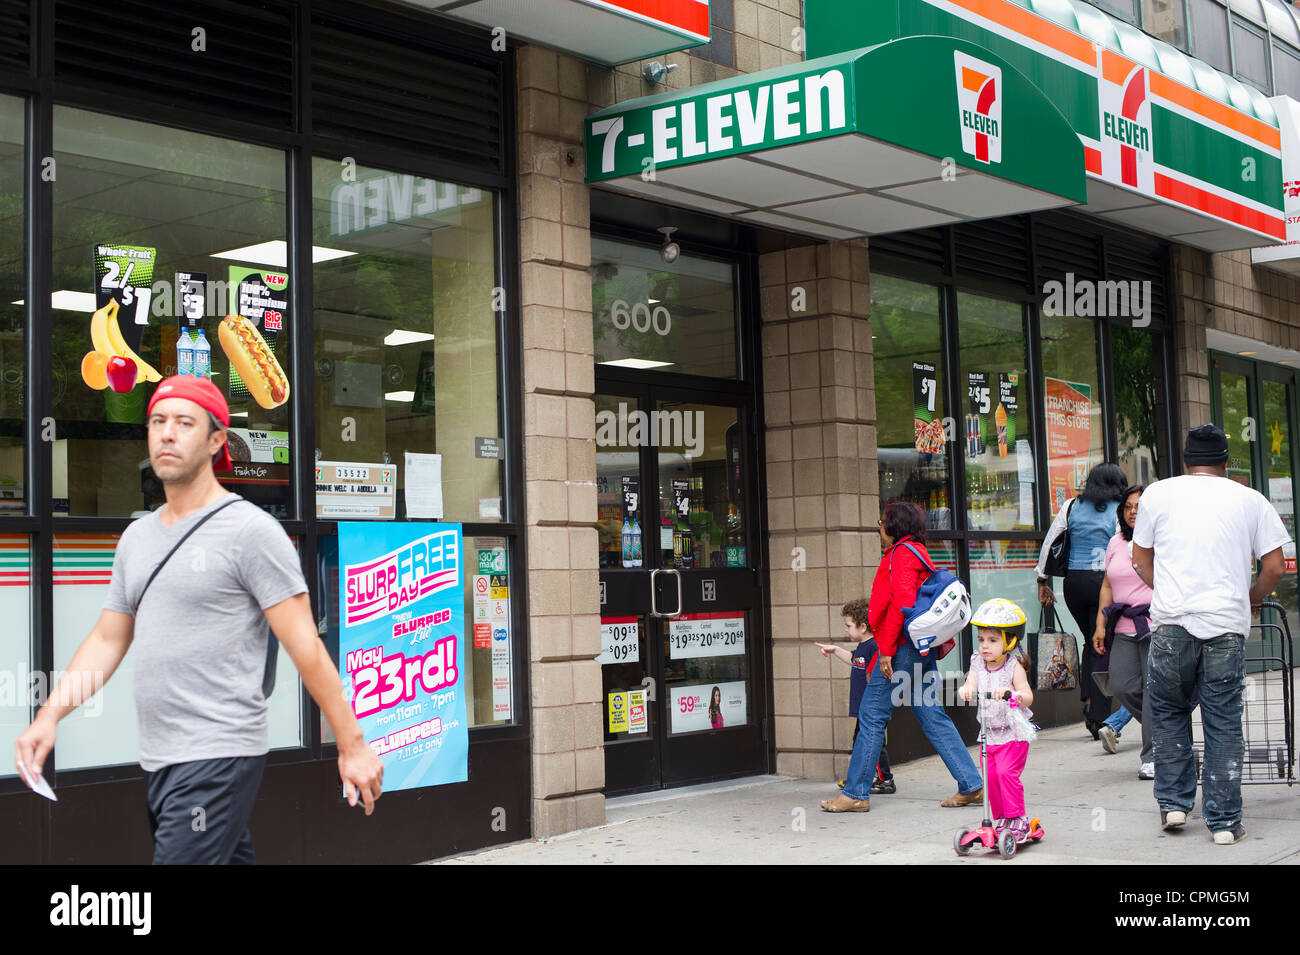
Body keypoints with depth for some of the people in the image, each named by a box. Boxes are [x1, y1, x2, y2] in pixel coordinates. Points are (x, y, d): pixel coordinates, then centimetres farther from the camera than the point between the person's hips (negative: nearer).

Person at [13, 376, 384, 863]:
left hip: (218, 758, -8)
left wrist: (352, 746, -11)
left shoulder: (250, 529, -8)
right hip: (157, 760, 8)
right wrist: (49, 716, 6)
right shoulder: (137, 536, 15)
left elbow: (305, 646, -11)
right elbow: (107, 640, 19)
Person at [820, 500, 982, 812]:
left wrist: (886, 649, -20)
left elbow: (901, 602, -22)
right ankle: (971, 784, 9)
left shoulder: (902, 554, -10)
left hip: (902, 646, -10)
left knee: (872, 716, -3)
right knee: (932, 716, 11)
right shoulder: (918, 552, 19)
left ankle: (855, 793, 1)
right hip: (923, 646, 10)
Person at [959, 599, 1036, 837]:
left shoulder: (1014, 667, -10)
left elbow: (1027, 698, -19)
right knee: (990, 776, 4)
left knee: (1007, 772, -16)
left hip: (1013, 732, -5)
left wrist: (1010, 693, -39)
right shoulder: (978, 665, 5)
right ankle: (1001, 818, 20)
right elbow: (970, 685, -7)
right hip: (989, 733, 5)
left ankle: (1017, 819, -4)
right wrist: (966, 690, -30)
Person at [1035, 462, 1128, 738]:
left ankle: (1088, 701, 7)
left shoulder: (1072, 507, 9)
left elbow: (1048, 542, 8)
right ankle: (1098, 717, -3)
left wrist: (1043, 581, 13)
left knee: (1091, 641, 20)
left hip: (1074, 581, 3)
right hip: (1105, 581, -3)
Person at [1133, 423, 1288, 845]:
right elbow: (1275, 568, 7)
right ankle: (1224, 822, 9)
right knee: (1224, 723, 6)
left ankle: (1173, 803, 17)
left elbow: (1140, 558, 16)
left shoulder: (1158, 493, 10)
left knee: (1168, 712, 18)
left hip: (1172, 621, 0)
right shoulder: (1250, 500, 9)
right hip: (1228, 625, 0)